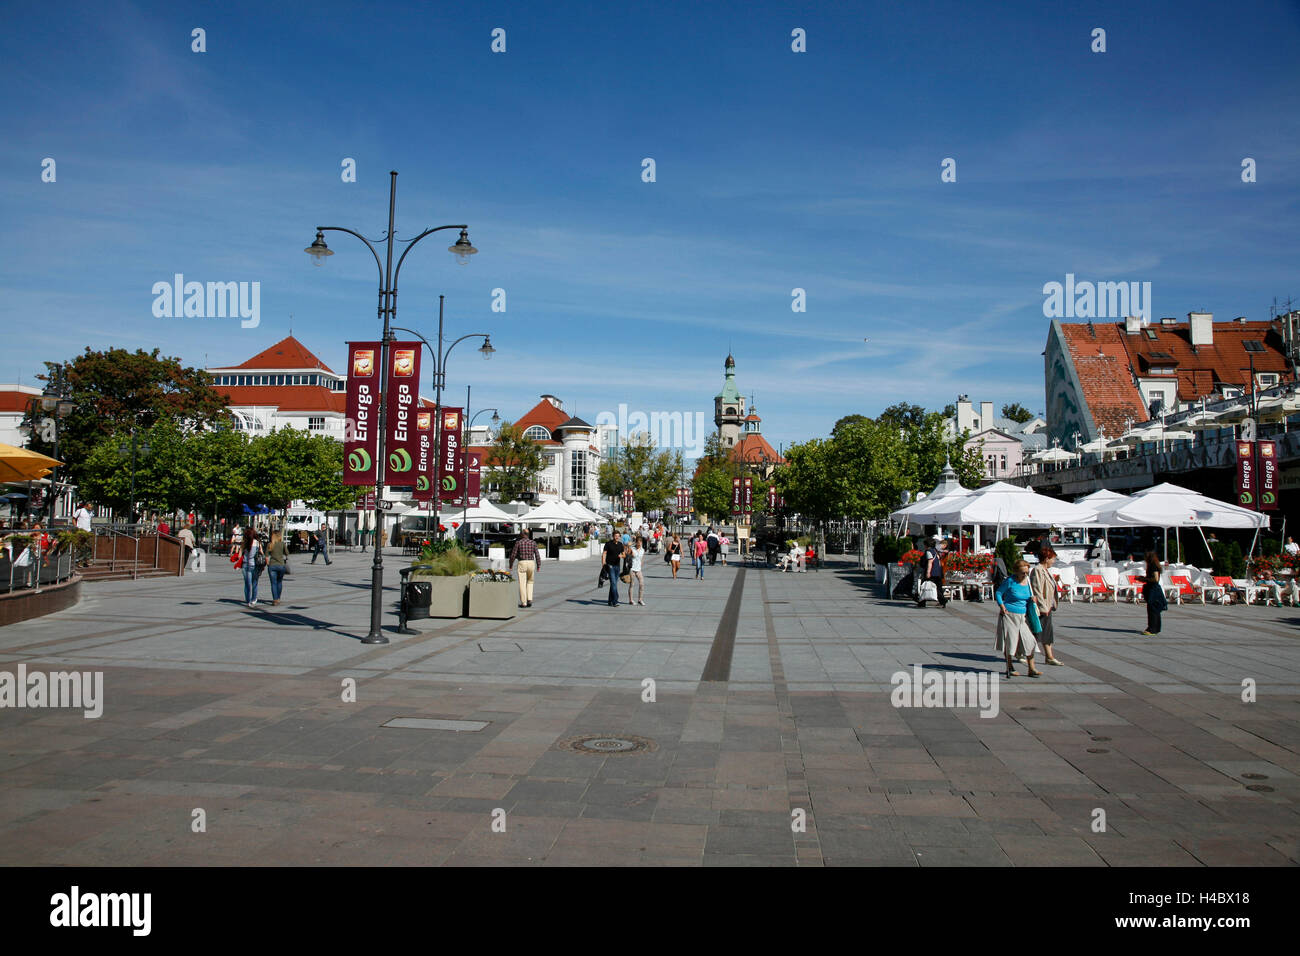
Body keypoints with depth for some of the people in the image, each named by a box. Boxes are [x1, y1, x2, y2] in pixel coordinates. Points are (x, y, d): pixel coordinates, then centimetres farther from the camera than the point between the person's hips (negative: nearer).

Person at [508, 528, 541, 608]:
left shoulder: (518, 543, -2)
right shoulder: (533, 543, 2)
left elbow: (513, 555, -1)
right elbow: (537, 555, 0)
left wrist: (511, 565, 12)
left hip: (522, 563, -2)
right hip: (531, 563, 2)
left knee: (522, 583, 2)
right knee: (530, 582, 19)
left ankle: (523, 603, 1)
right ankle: (529, 599, 6)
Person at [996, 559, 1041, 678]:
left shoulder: (1028, 581, 6)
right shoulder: (1010, 581, -10)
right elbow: (998, 593, -3)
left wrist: (1032, 598, -2)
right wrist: (1002, 607, -13)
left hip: (1023, 615, 5)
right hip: (1009, 614, -5)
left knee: (1029, 641, -2)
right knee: (1010, 640, 2)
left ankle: (1031, 669, 3)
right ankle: (1009, 668, 15)